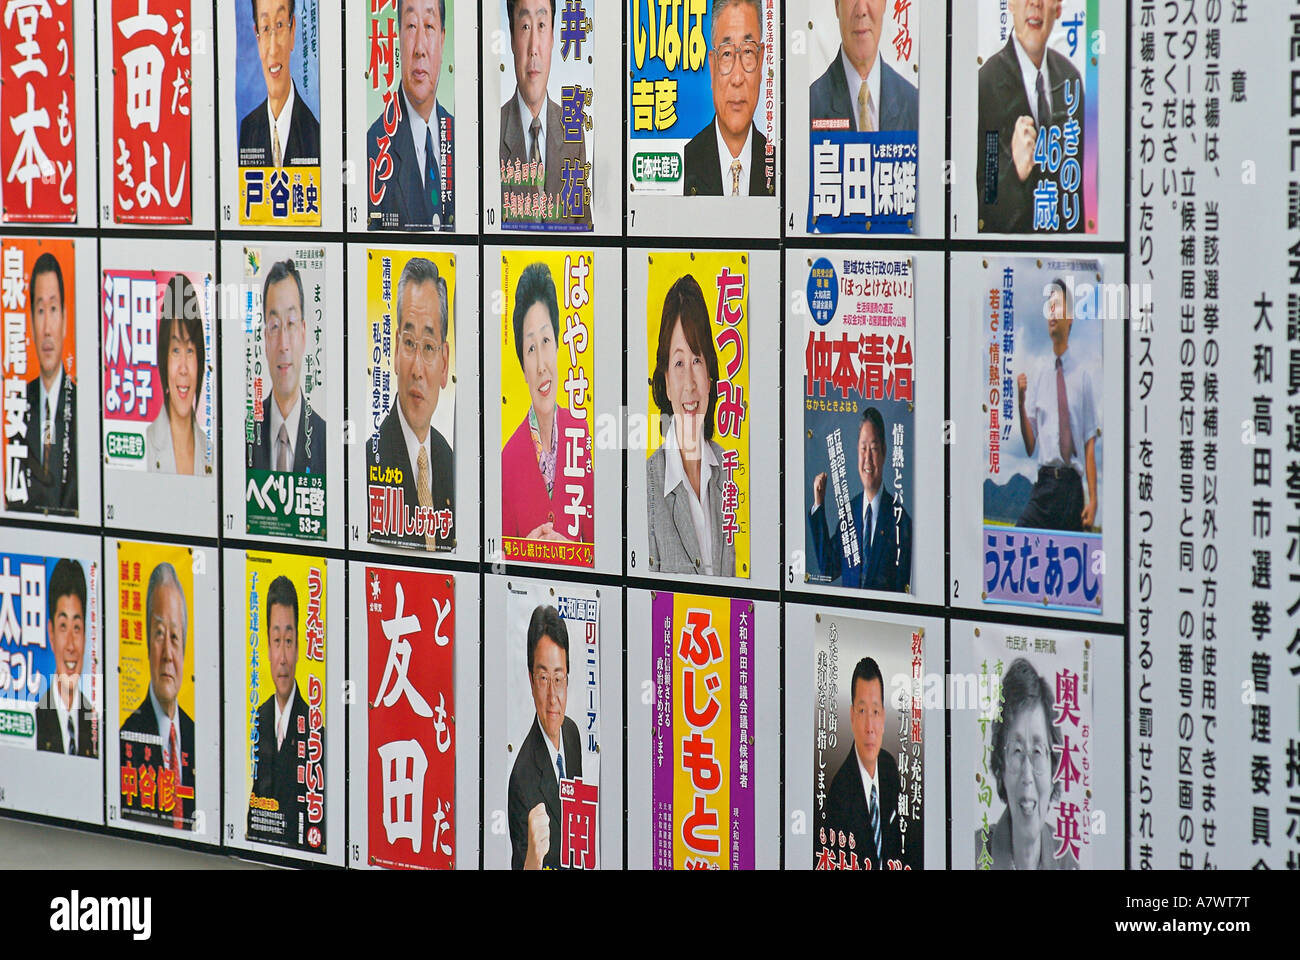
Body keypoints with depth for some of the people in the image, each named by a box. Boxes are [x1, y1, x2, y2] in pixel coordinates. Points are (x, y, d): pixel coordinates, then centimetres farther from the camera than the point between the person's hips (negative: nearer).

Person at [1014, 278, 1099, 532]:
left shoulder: (1082, 375, 4)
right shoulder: (1039, 373, 9)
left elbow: (1090, 443, 4)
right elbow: (1030, 447, 9)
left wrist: (1093, 500, -2)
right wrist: (1021, 404, -7)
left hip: (1073, 485, -1)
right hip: (1044, 483, 1)